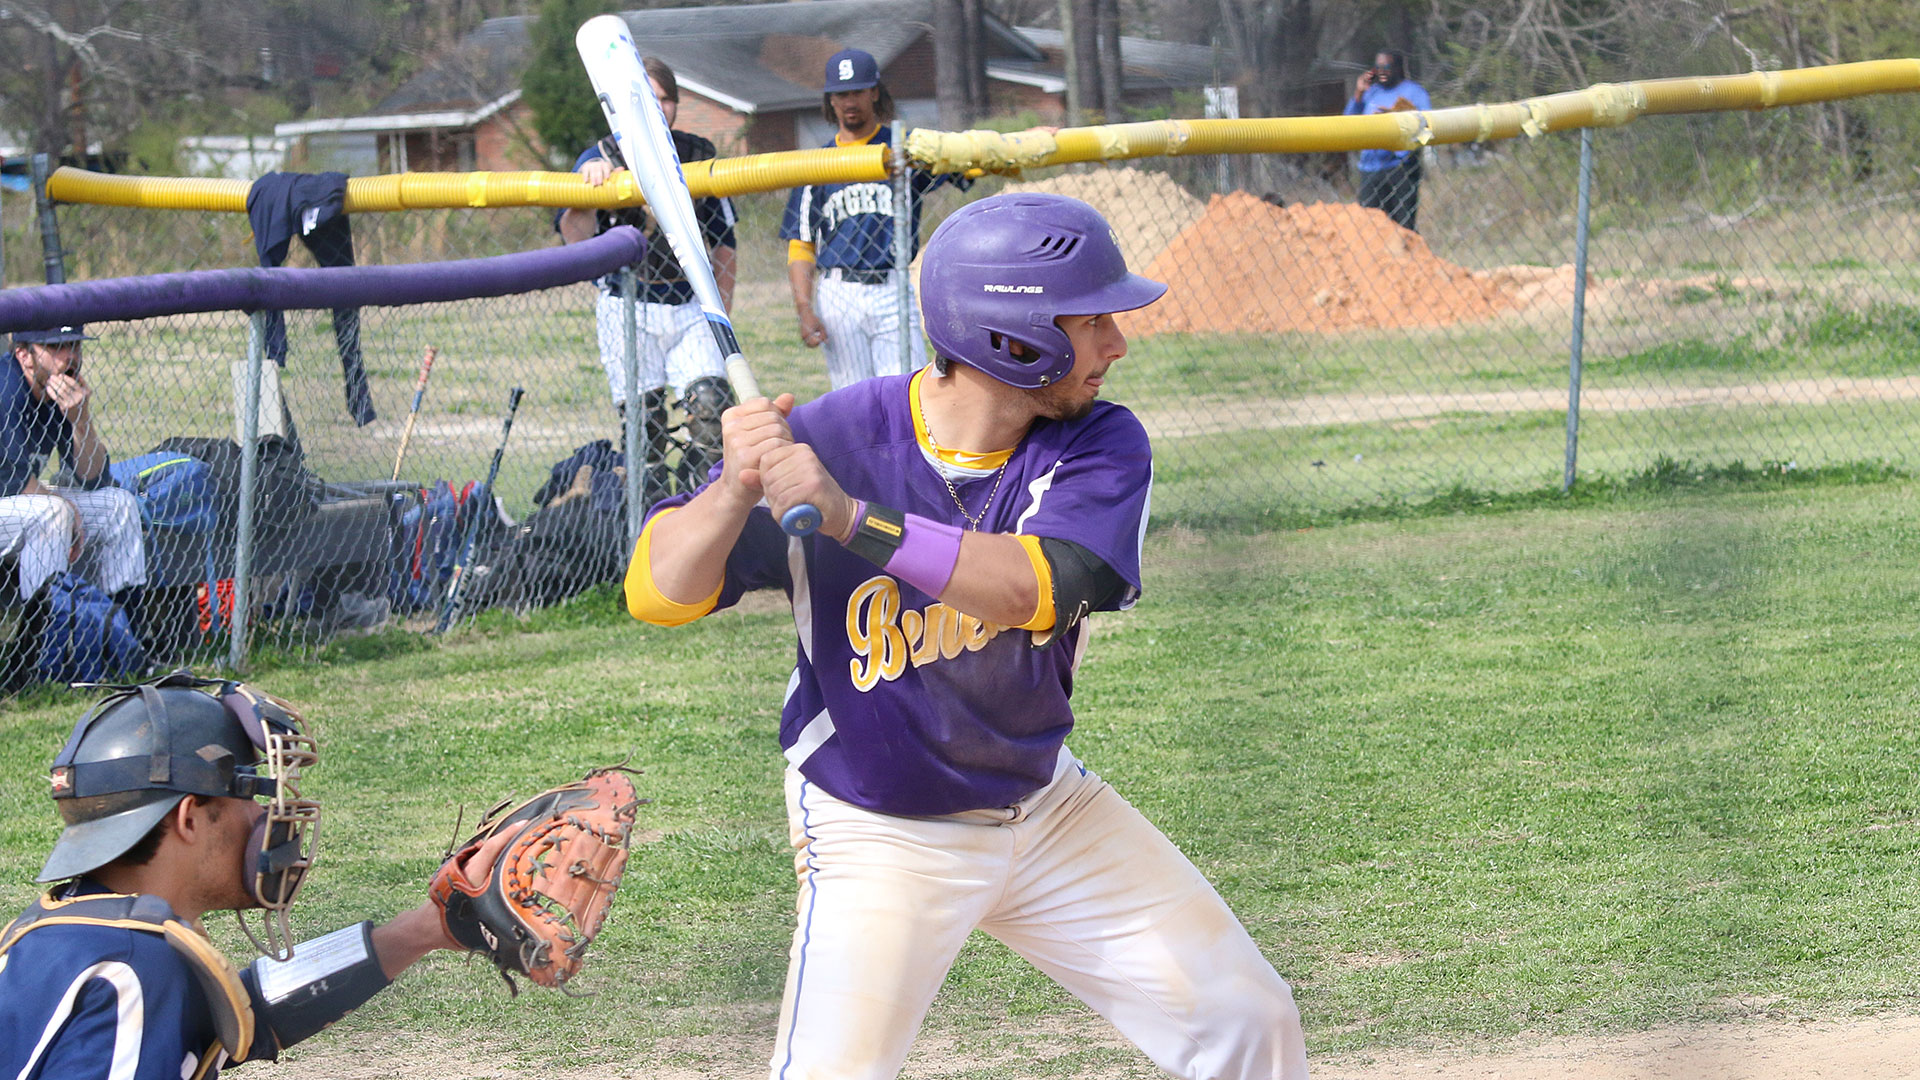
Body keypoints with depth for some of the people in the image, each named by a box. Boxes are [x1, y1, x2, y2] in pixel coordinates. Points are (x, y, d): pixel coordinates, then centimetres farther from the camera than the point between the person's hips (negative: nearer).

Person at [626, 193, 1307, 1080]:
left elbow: (1034, 590, -31)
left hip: (1047, 807, 4)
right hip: (879, 837, -4)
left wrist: (851, 517, -41)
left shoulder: (1100, 446, -12)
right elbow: (658, 594, -19)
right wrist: (737, 490, -39)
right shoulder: (831, 439, -19)